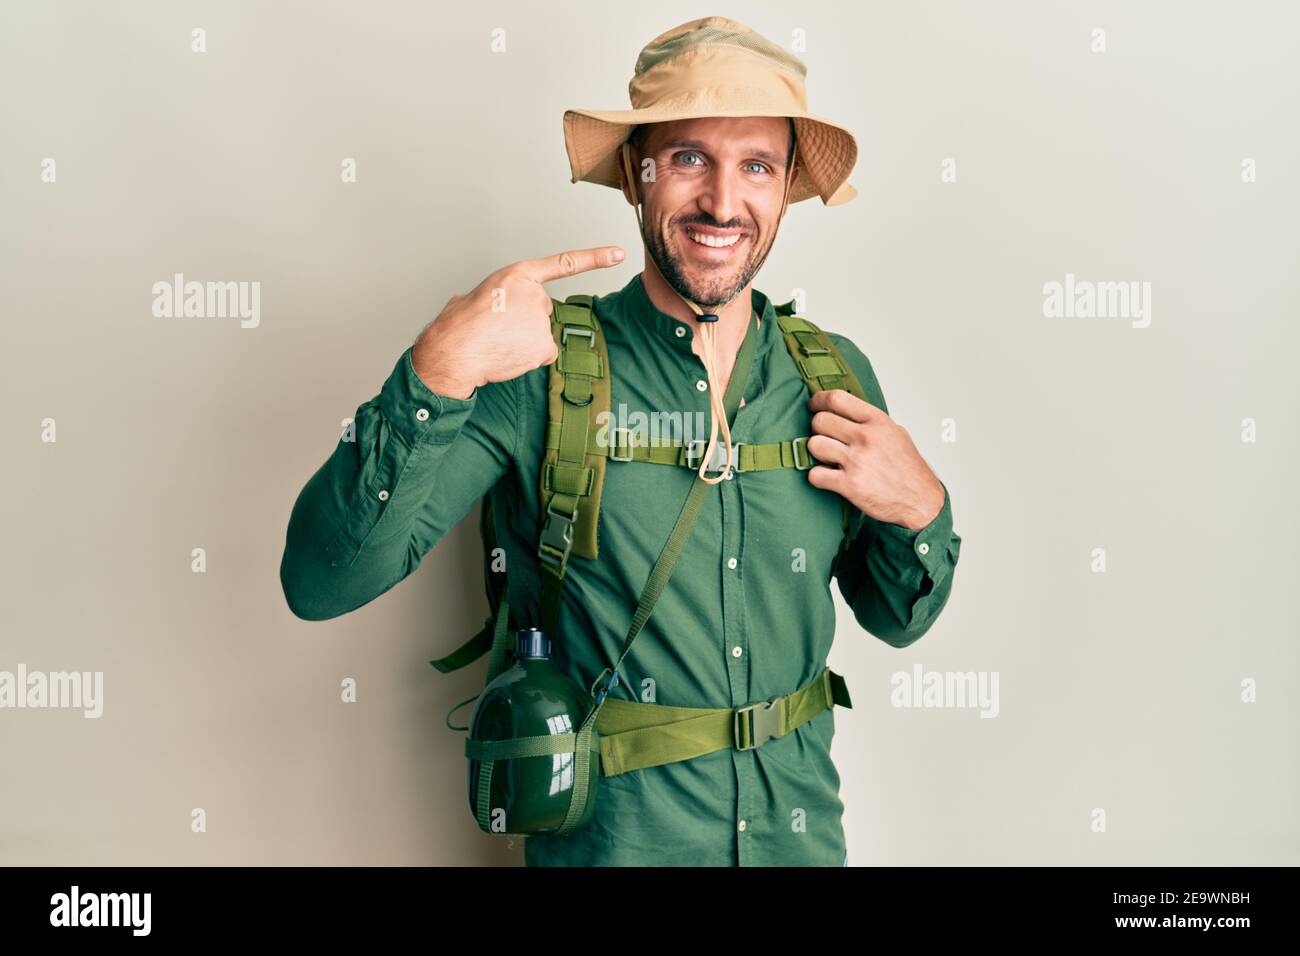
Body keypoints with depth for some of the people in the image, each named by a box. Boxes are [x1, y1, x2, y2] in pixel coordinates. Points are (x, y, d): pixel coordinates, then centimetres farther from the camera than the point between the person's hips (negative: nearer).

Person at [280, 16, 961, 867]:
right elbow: (322, 582, -22)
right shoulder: (536, 369, -15)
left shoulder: (836, 374, -3)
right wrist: (437, 373, -33)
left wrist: (920, 509, -13)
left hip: (801, 835, 4)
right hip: (609, 840, -3)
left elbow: (898, 618, 7)